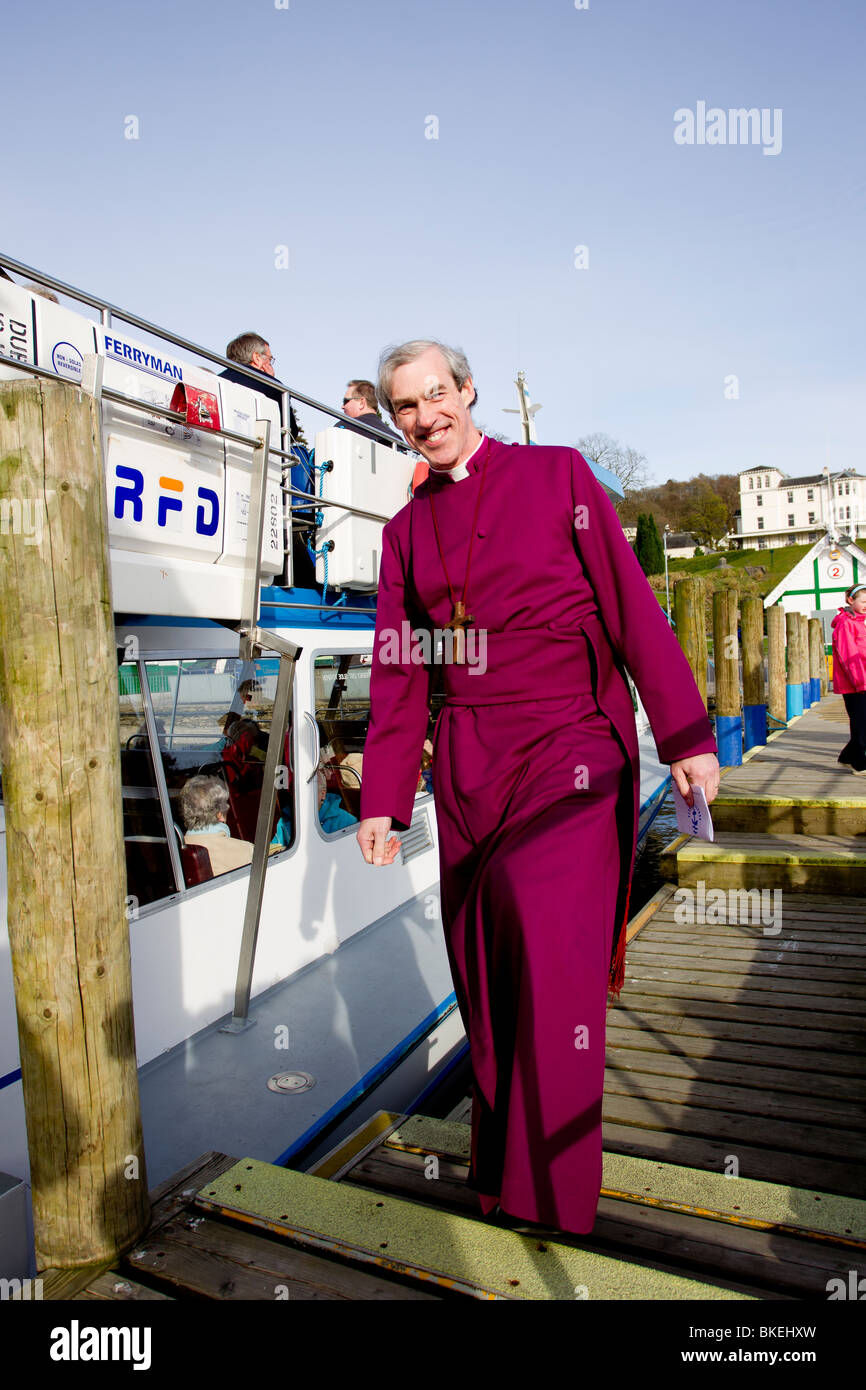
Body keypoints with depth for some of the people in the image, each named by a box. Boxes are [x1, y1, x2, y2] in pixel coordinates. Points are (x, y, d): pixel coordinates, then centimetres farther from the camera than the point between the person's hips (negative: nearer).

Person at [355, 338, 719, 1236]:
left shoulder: (557, 476, 3)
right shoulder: (406, 529, 12)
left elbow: (633, 611, -1)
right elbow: (396, 670, 10)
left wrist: (686, 738, -5)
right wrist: (382, 801, 7)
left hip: (566, 757, -4)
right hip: (466, 772, 4)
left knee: (557, 972, -7)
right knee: (483, 979, 12)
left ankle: (551, 1210, 15)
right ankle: (495, 1170, 35)